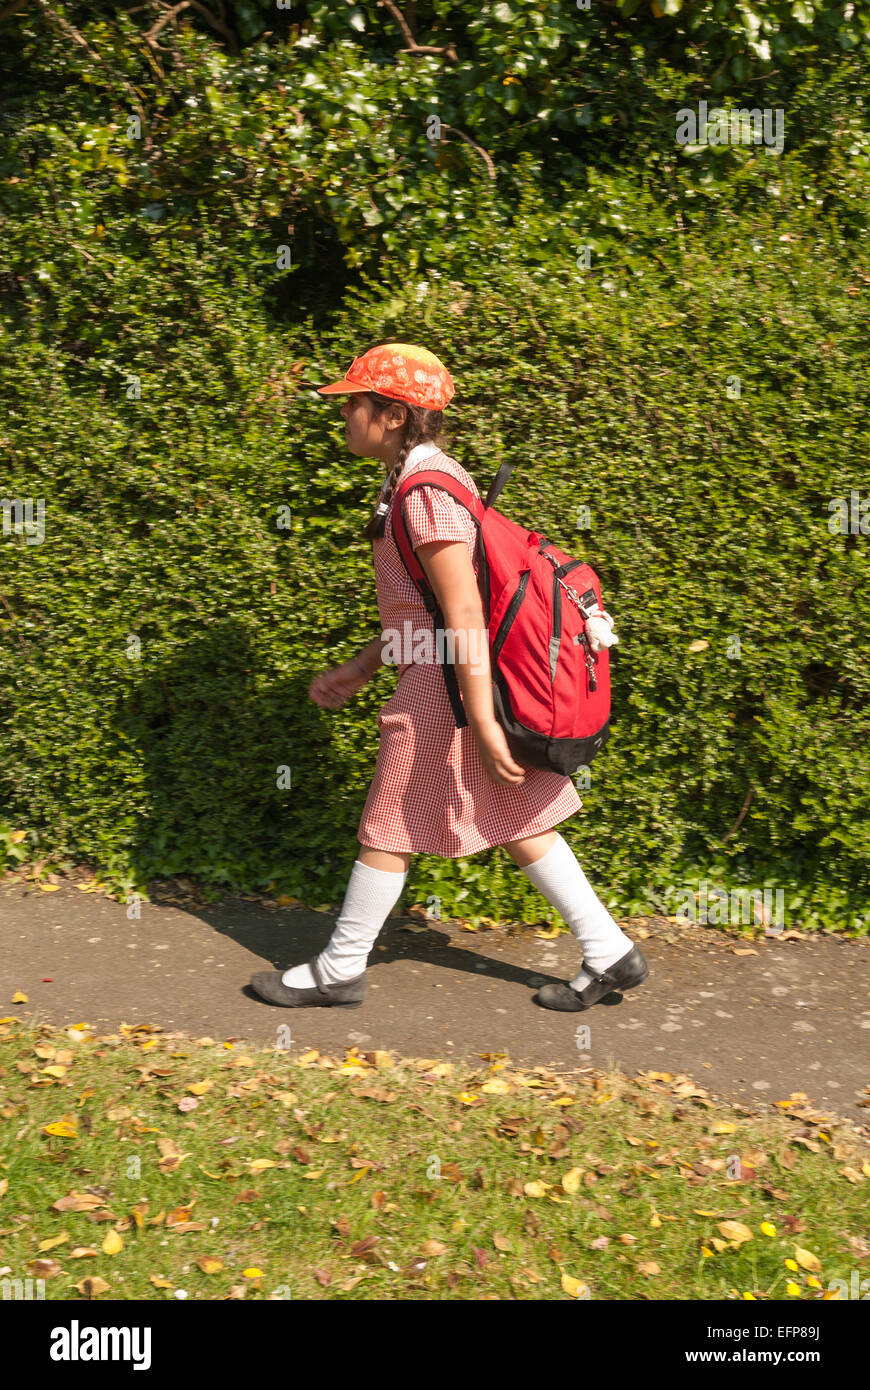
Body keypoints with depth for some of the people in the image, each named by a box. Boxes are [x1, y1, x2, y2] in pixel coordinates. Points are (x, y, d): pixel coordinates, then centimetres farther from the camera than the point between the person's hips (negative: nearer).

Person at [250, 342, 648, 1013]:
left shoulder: (425, 492, -19)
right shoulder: (422, 477, 12)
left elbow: (464, 612, -24)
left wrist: (481, 721, -24)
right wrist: (361, 668, 21)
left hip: (450, 683, -10)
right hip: (452, 674, 10)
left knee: (388, 829, 5)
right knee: (517, 826, 14)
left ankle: (339, 969, 22)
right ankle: (611, 955, 21)